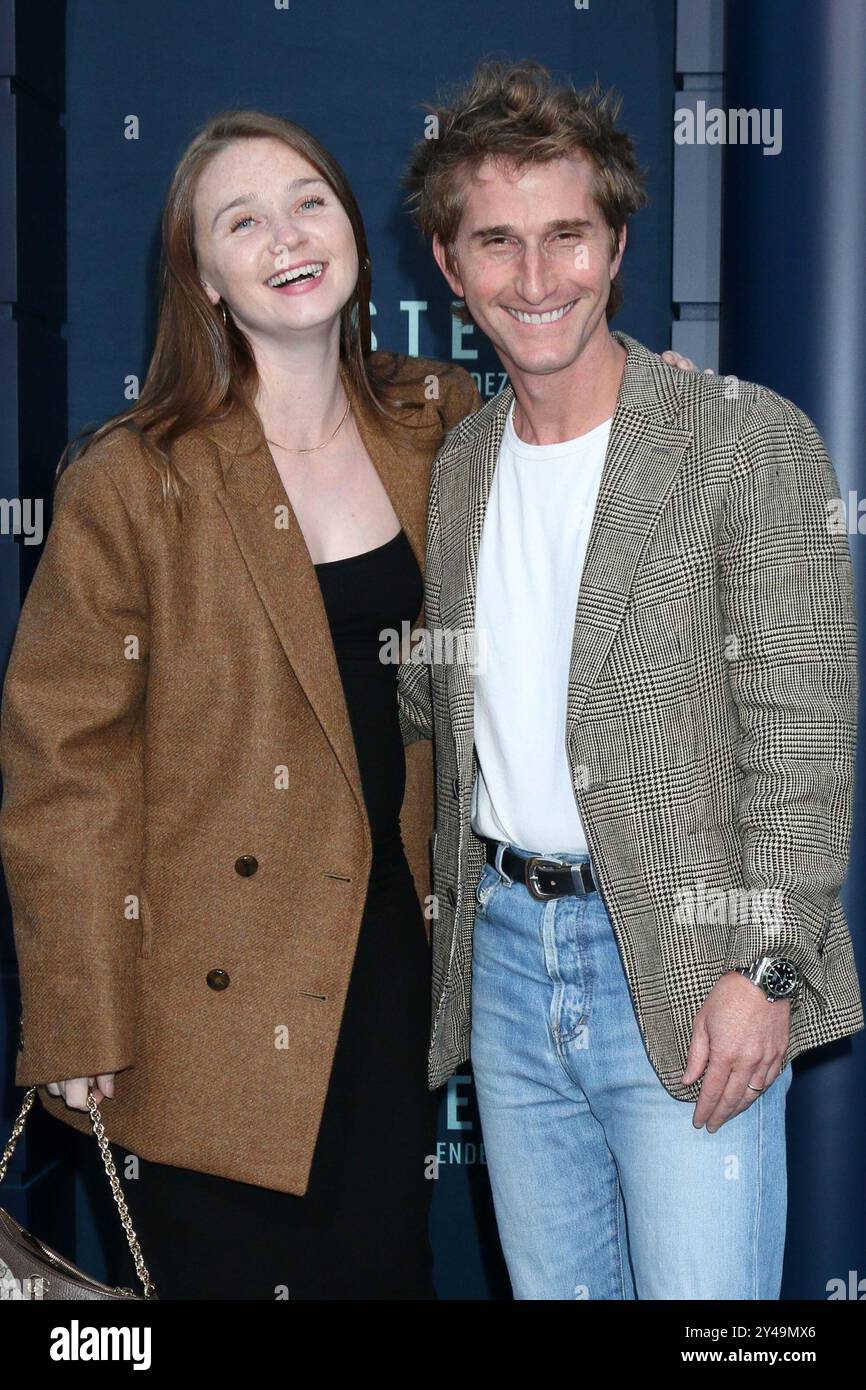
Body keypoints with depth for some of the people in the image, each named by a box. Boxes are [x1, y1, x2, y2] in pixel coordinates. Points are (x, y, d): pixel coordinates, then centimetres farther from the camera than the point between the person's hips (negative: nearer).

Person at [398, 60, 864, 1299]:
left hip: (684, 974, -5)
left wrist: (763, 968, -17)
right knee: (553, 1286, 15)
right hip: (504, 958, 6)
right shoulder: (454, 470, 9)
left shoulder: (751, 442, -9)